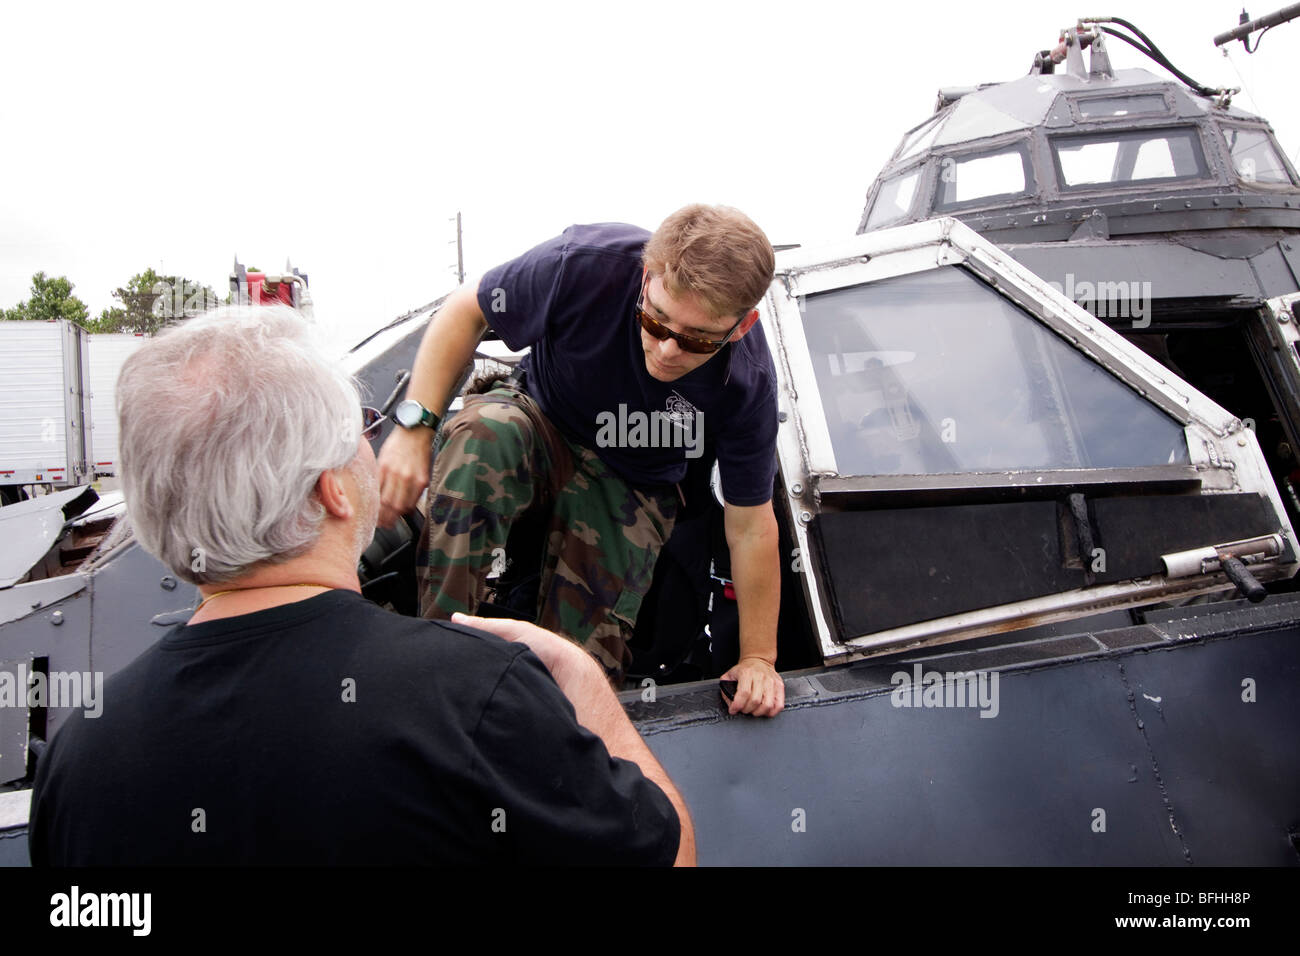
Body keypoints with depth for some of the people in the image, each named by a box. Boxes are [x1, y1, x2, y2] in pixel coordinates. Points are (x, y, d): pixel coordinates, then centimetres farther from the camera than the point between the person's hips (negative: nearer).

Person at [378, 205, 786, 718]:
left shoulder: (747, 384, -28)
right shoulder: (589, 263, -31)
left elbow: (751, 528, -16)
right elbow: (465, 312, -14)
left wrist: (758, 658, -11)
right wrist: (414, 427, -24)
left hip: (631, 486, 1)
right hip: (541, 421, 0)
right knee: (484, 432, -38)